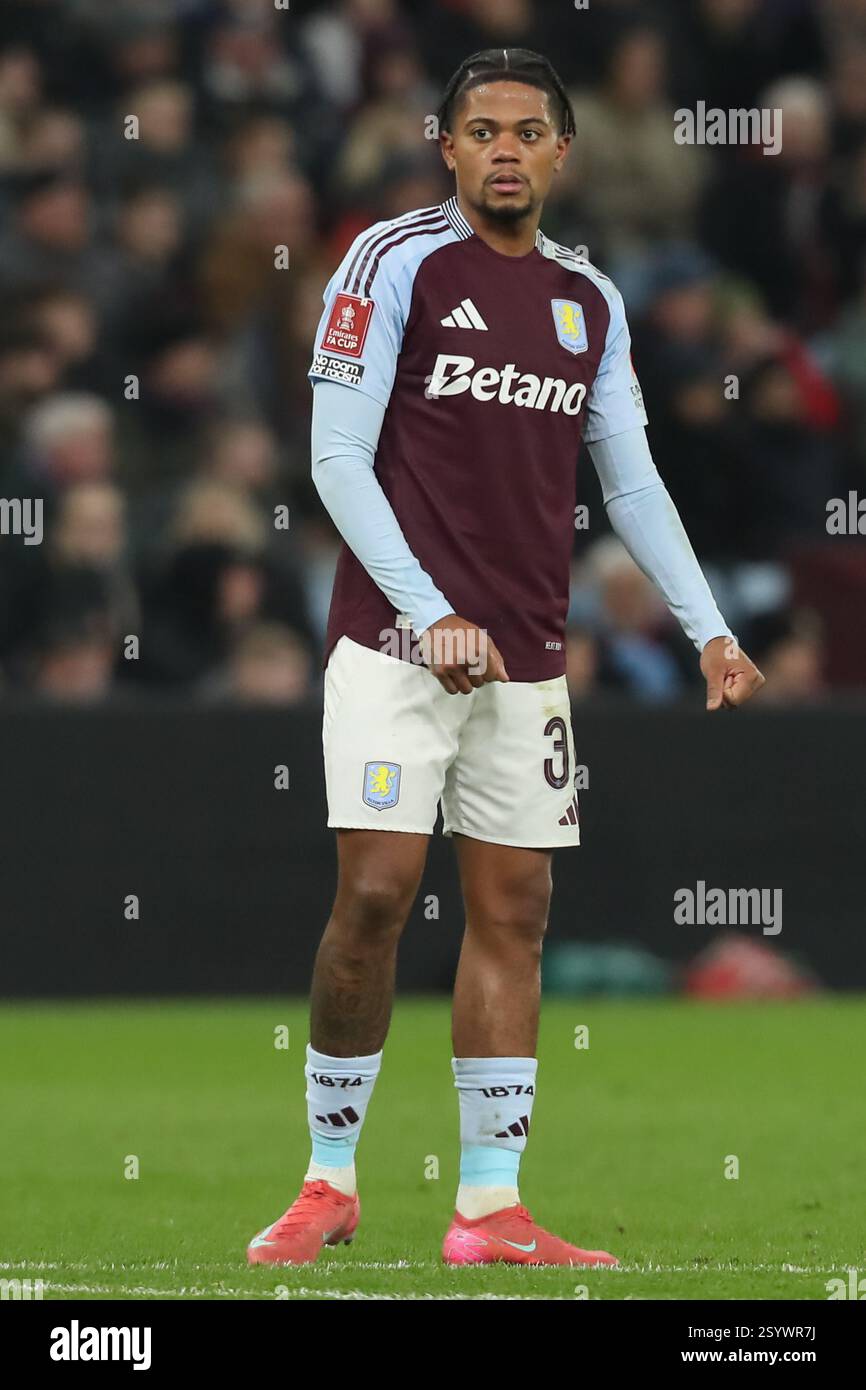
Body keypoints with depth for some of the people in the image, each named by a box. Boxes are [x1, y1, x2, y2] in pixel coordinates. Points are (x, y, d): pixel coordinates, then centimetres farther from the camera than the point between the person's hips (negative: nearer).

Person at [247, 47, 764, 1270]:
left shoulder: (591, 303, 13)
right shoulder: (396, 264, -3)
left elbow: (631, 482, 17)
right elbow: (338, 456, -7)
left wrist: (709, 631, 8)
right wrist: (432, 615, -14)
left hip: (528, 658, 5)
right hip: (397, 644, -5)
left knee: (513, 913, 1)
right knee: (375, 896, -11)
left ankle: (490, 1209, 3)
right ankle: (331, 1183, 2)